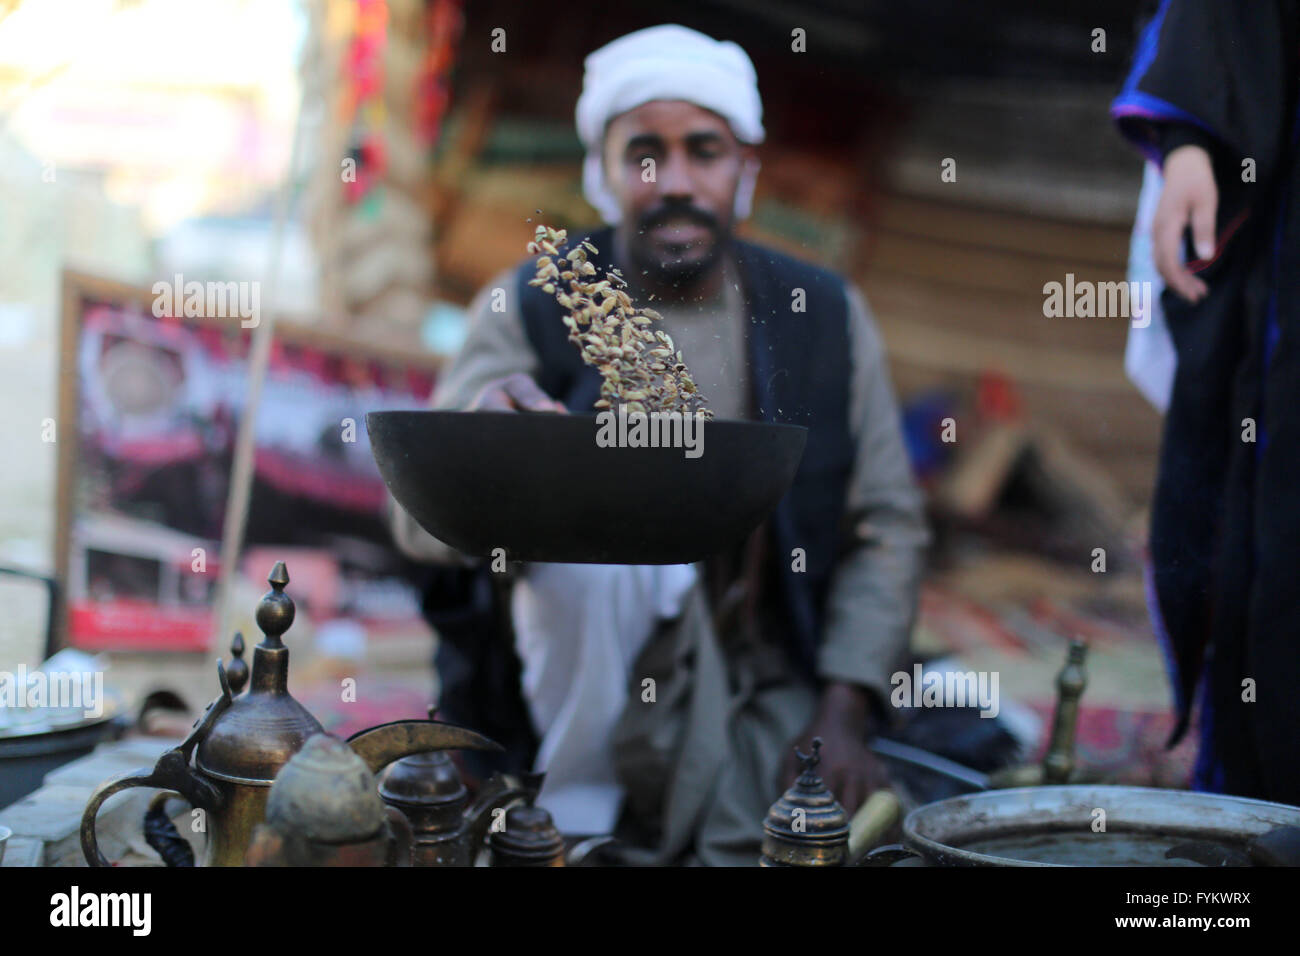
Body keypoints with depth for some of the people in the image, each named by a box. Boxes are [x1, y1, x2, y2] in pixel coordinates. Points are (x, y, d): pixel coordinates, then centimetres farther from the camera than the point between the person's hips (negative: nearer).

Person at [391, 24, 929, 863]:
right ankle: (577, 804, -14)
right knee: (620, 524, -29)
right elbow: (422, 524, -15)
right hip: (589, 690, -1)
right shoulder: (532, 310, -6)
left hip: (765, 705, 1)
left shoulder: (826, 315, 0)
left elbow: (889, 525, 1)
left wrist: (842, 714, -9)